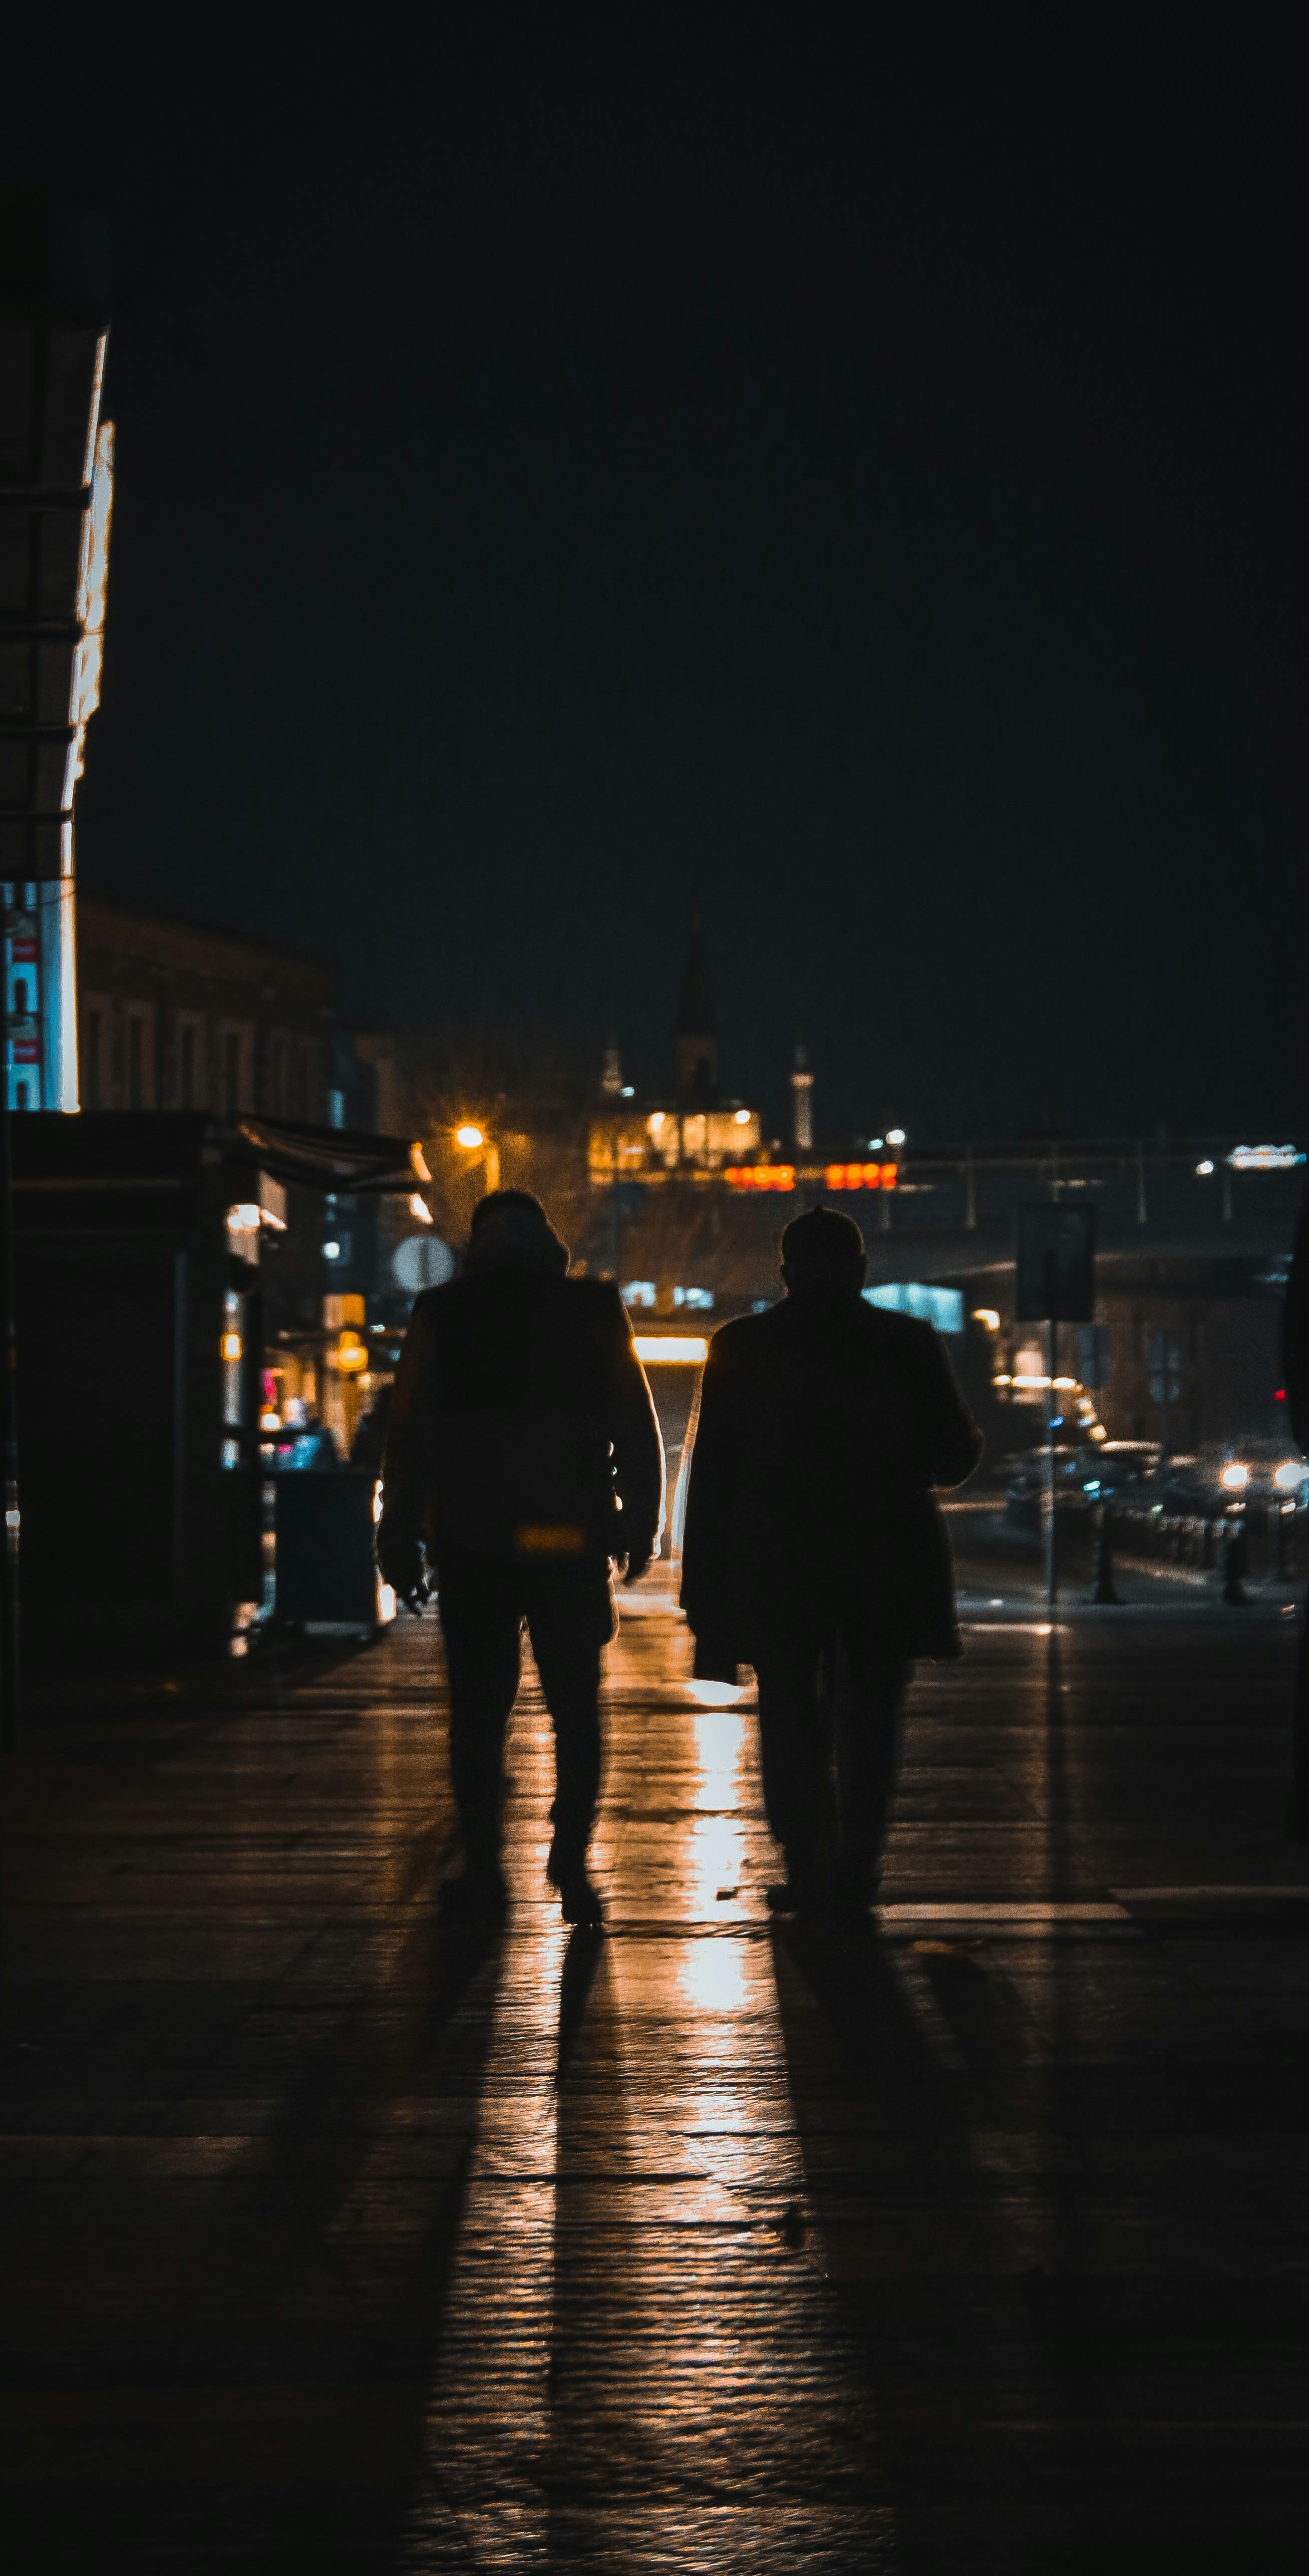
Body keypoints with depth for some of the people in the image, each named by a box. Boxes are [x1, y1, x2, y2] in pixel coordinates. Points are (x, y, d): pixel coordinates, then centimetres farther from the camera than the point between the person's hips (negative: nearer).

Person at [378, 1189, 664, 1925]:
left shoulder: (441, 1317, 2)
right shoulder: (596, 1312, 3)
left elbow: (409, 1437, 1)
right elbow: (639, 1430, 5)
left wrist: (402, 1542, 6)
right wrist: (642, 1528, 13)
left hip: (473, 1545, 0)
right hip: (573, 1545, 0)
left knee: (479, 1711, 7)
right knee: (576, 1709, 6)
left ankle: (484, 1870, 7)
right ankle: (571, 1861, -5)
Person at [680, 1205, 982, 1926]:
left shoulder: (740, 1347, -2)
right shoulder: (909, 1345, -2)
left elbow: (712, 1470, -1)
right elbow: (955, 1455, 2)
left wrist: (704, 1587, 3)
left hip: (774, 1565, 0)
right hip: (886, 1565, 0)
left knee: (789, 1718, 9)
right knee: (869, 1722, 8)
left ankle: (806, 1867, 3)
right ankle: (857, 1871, 3)